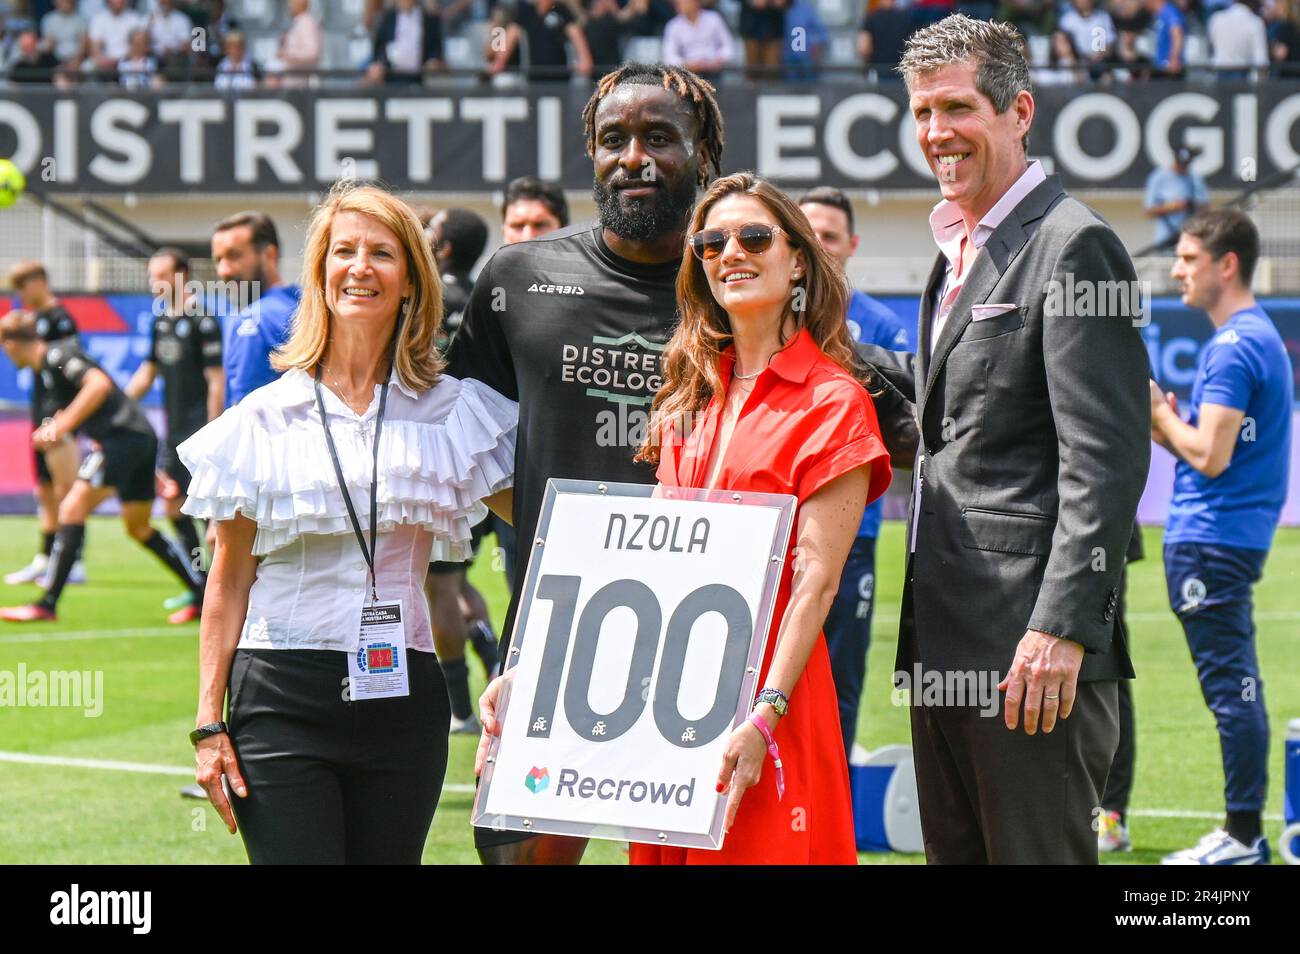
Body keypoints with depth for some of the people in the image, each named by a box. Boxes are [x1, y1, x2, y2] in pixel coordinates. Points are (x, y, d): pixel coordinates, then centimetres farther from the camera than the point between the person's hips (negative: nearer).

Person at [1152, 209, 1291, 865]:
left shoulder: (1232, 348, -16)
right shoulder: (1260, 337, 16)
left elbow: (1211, 456, -22)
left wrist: (1160, 415, -7)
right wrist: (1162, 425, 10)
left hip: (1211, 541, -11)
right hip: (1233, 535, 11)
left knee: (1230, 686, -7)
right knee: (1235, 687, 13)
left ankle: (1243, 835, -4)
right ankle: (1245, 831, 18)